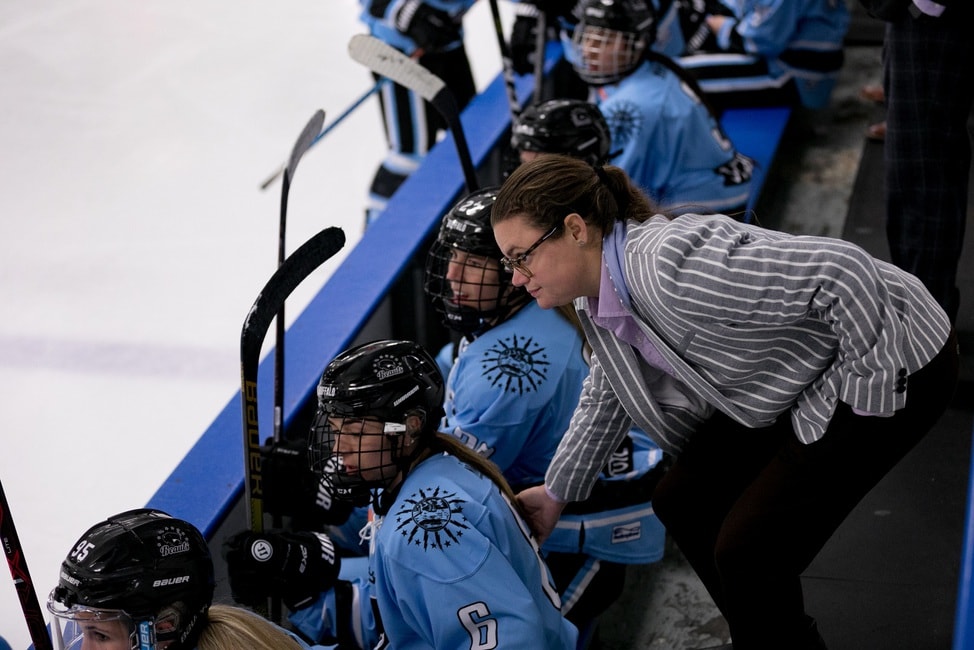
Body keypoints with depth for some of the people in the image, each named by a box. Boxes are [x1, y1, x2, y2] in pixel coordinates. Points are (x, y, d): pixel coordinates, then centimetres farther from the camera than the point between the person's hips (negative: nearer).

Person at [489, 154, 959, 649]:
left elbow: (844, 271, -36)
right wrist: (556, 492, 21)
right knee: (682, 502, 13)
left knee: (746, 551, -12)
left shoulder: (668, 267, -34)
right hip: (793, 384, 9)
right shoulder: (598, 295, -3)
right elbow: (609, 393, 17)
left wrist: (868, 379, -25)